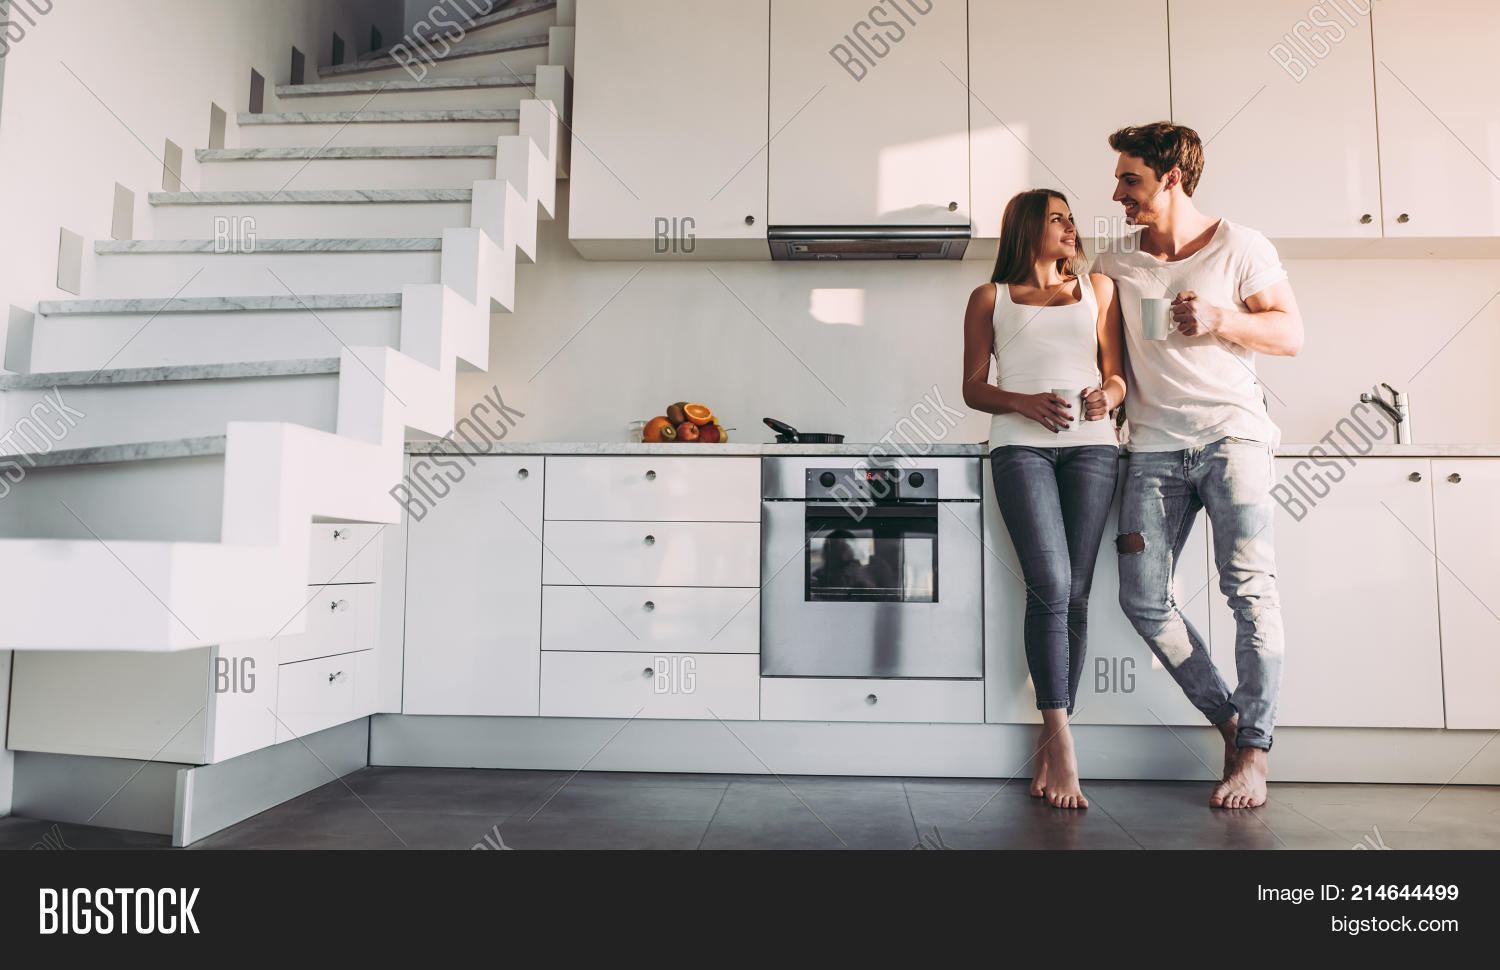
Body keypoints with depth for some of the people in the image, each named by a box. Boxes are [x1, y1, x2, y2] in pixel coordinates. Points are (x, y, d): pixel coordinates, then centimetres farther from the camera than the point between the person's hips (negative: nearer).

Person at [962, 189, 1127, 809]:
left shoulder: (1098, 288, 23)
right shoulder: (990, 297, 17)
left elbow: (1117, 373, 21)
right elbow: (973, 388, 10)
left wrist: (1108, 395, -3)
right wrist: (1024, 402, -9)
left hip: (1091, 443, 3)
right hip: (1020, 444, -2)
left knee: (1074, 595, -3)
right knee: (1050, 587, -17)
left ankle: (1048, 745, 5)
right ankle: (1063, 747, -12)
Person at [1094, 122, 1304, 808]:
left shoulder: (1240, 247, 6)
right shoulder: (1112, 264, 14)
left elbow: (1291, 334, 3)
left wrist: (1220, 320, -13)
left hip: (1231, 430, -3)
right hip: (1153, 445, 3)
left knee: (1248, 584, -14)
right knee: (1143, 598, -6)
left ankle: (1254, 750, -3)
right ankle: (1229, 720, 11)